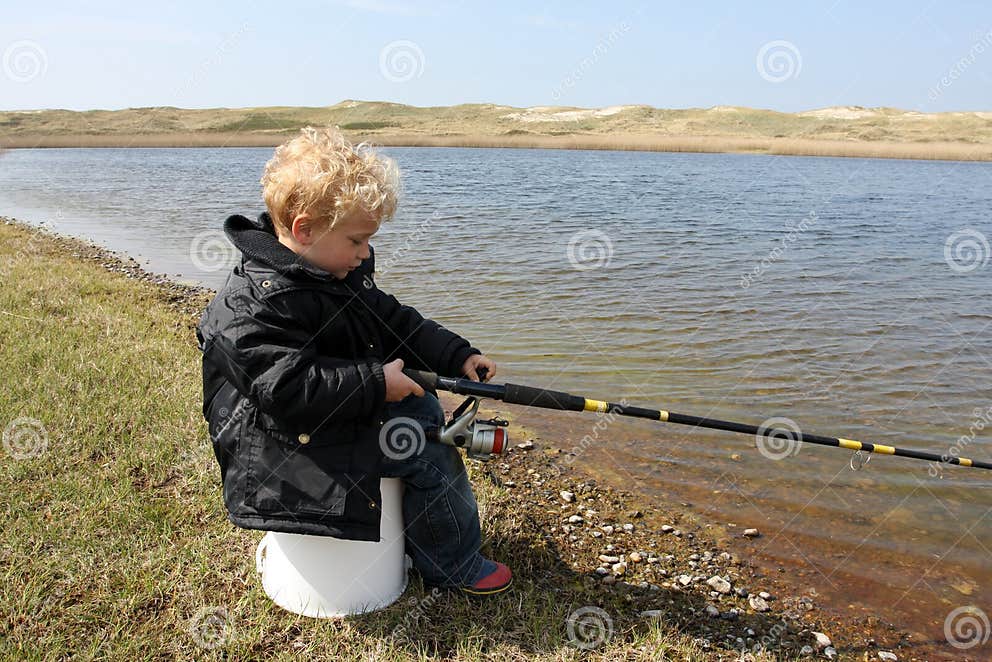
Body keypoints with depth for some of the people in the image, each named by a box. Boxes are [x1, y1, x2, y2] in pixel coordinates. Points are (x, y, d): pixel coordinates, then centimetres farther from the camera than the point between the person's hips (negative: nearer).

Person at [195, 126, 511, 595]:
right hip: (297, 437, -10)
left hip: (347, 400, 10)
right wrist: (375, 384, -29)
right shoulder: (256, 304, -27)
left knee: (424, 407, 19)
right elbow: (289, 388, -33)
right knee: (426, 449, -14)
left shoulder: (342, 270, 3)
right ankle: (452, 565, 5)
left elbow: (394, 320, 10)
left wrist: (457, 355, 2)